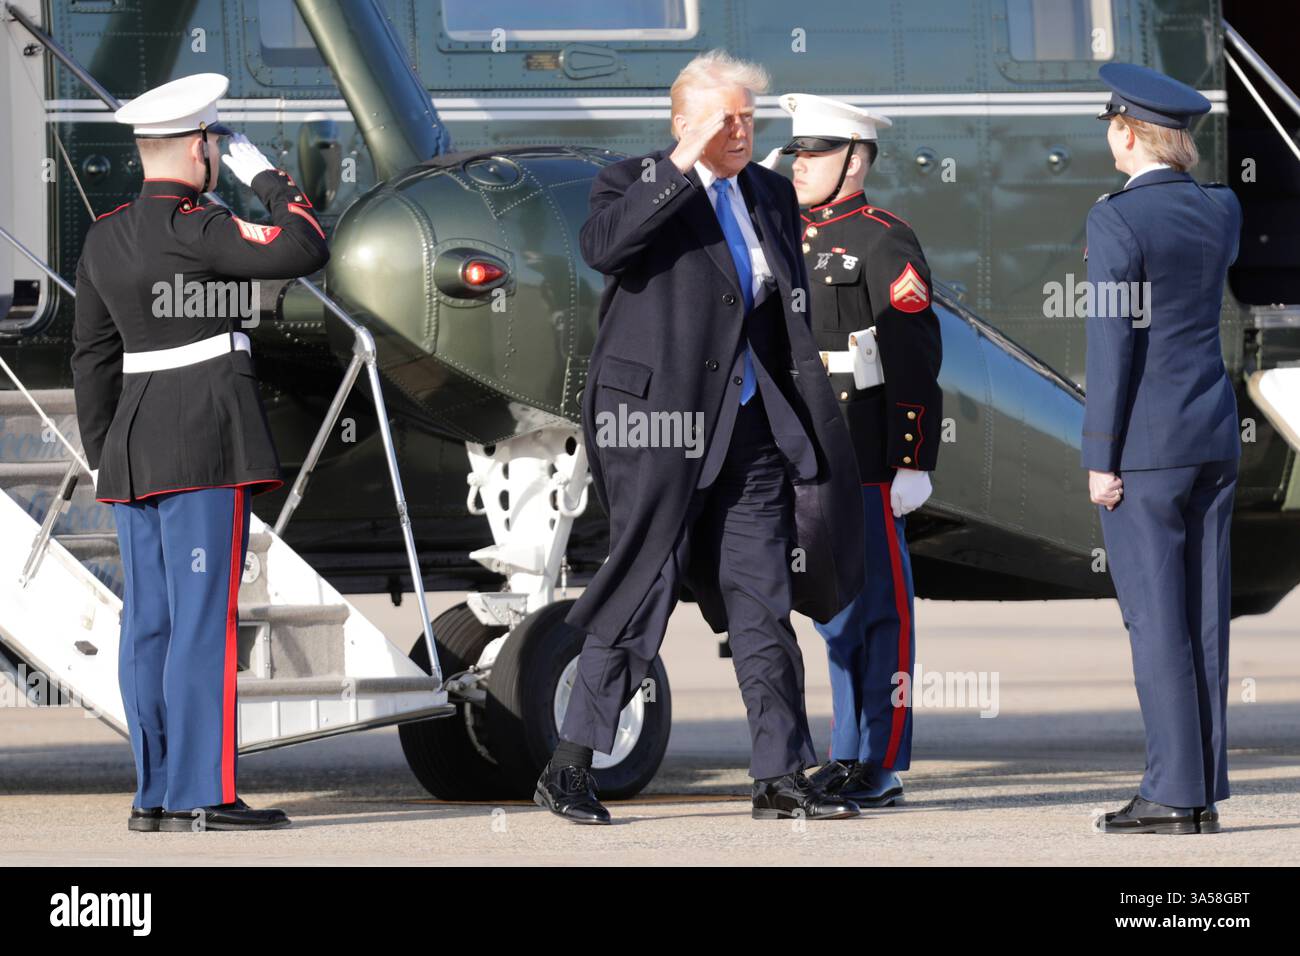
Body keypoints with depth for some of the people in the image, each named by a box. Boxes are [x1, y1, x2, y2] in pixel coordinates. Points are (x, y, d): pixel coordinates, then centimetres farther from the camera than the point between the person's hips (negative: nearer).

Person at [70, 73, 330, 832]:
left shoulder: (106, 237, 10)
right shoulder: (194, 229, -14)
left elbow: (94, 355, 13)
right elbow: (309, 251, -17)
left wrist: (104, 459, 18)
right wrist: (268, 178, -3)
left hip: (135, 452, 8)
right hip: (208, 450, -8)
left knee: (149, 625, 7)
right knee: (206, 621, -7)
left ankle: (157, 796, 9)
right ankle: (203, 796, -9)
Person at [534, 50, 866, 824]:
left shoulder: (772, 195, 15)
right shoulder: (637, 186, -2)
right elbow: (602, 246, -24)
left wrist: (806, 418, 16)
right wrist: (682, 166, -23)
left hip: (751, 426, 6)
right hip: (657, 414, -6)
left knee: (763, 598, 3)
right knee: (642, 586, -4)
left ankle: (782, 774, 6)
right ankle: (570, 769, 4)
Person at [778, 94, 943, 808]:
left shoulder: (884, 244, -8)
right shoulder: (793, 239, 16)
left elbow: (918, 361, -13)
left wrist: (914, 463, -17)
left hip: (870, 464, -8)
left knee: (878, 608, -3)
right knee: (834, 610, 11)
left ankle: (884, 768, -2)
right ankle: (848, 756, 18)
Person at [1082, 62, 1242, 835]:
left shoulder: (1116, 220, -14)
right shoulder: (1223, 210, 7)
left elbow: (1114, 343, -16)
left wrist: (1102, 460, -12)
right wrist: (1175, 173, 20)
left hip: (1145, 446, -7)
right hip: (1214, 437, 7)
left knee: (1156, 619, -5)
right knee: (1203, 617, 7)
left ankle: (1176, 792, -7)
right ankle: (1205, 792, 7)